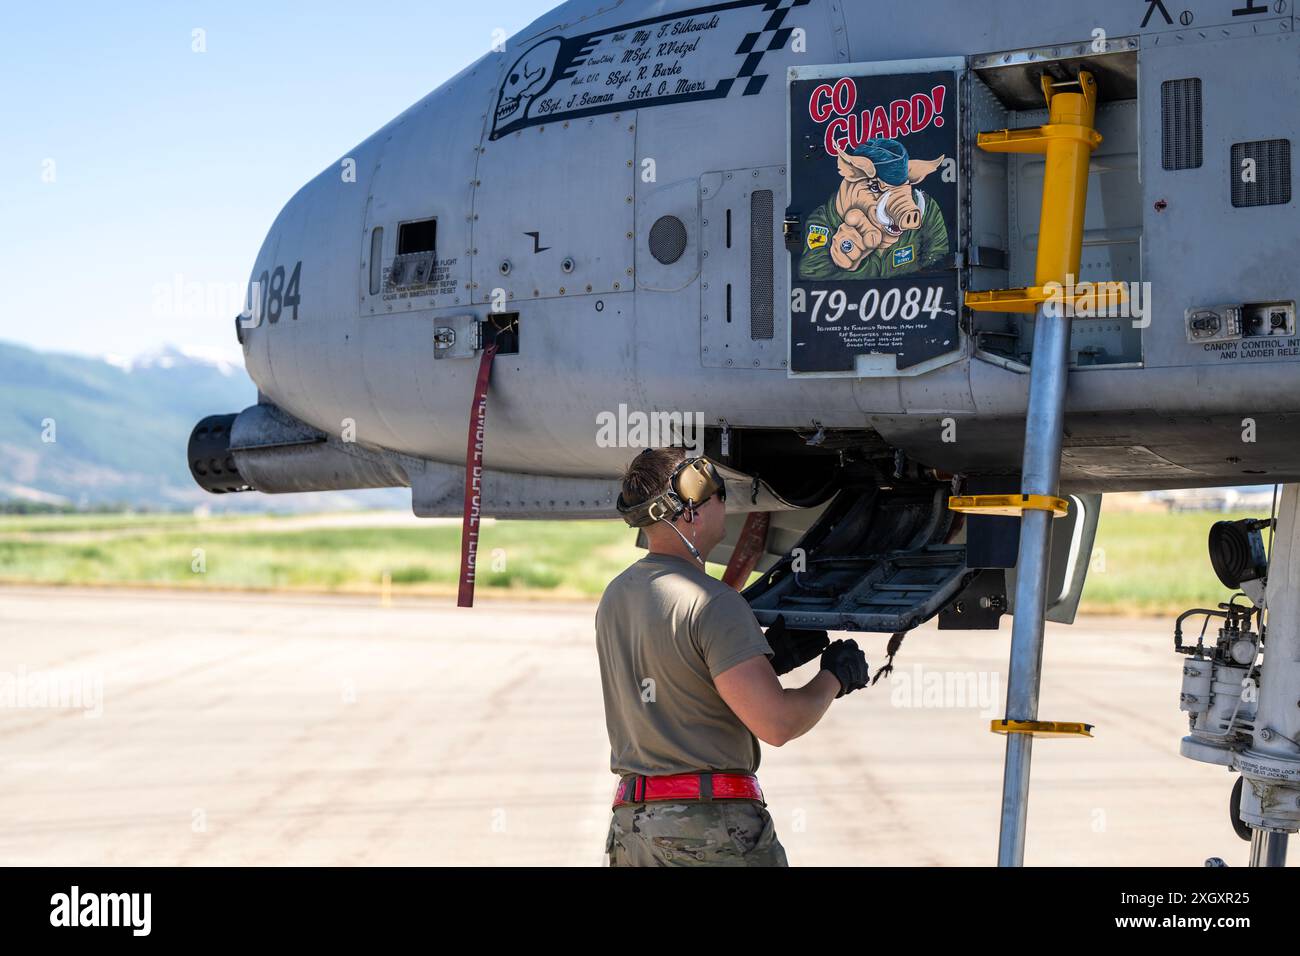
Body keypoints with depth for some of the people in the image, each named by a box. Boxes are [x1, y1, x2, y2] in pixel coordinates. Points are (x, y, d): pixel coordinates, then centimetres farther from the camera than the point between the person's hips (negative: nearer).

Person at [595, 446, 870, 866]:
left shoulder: (614, 596, 13)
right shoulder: (711, 602, -14)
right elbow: (777, 723, -19)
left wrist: (769, 658, 19)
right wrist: (835, 676, 0)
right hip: (712, 825, -8)